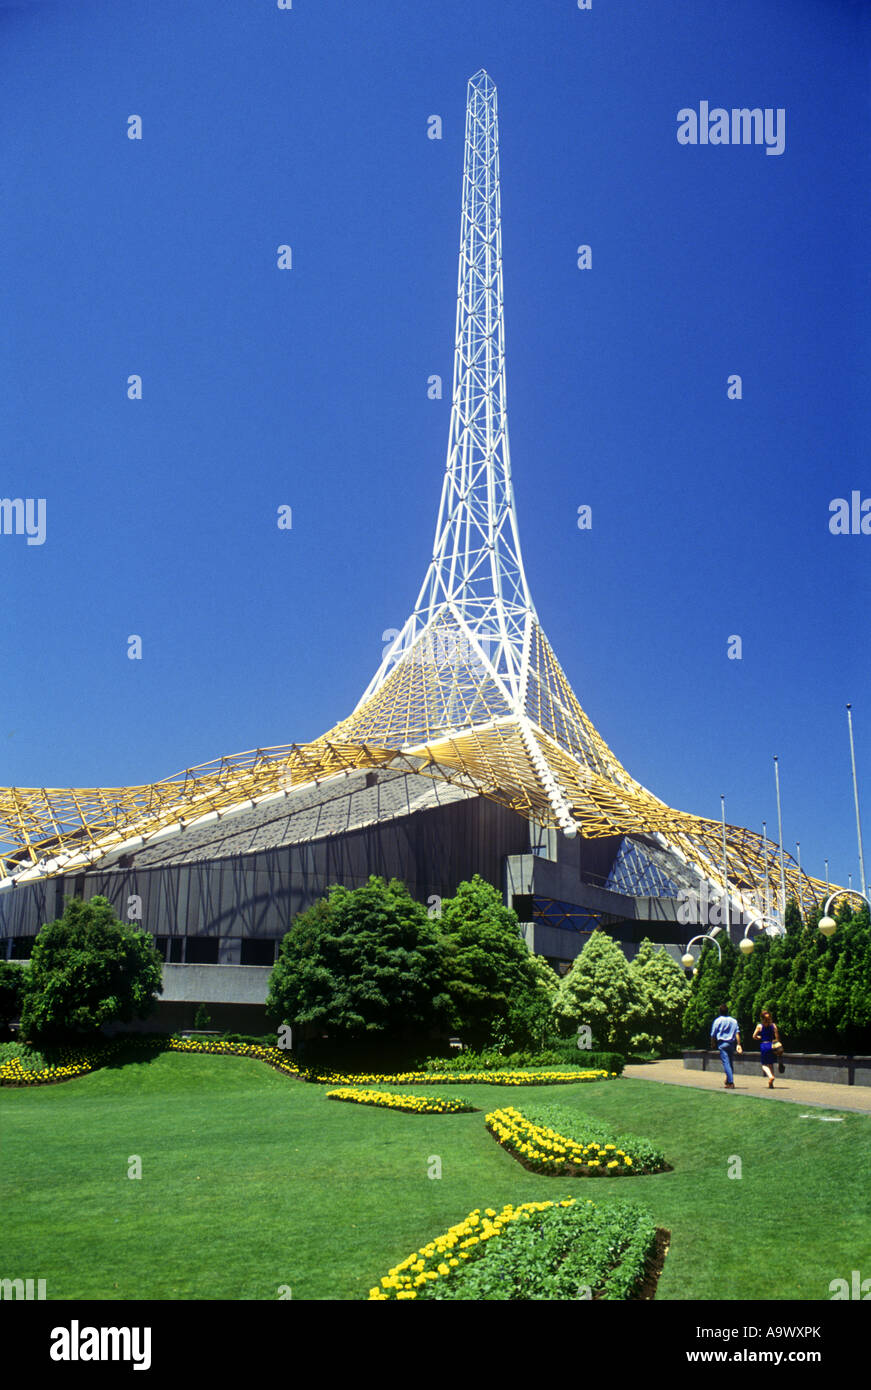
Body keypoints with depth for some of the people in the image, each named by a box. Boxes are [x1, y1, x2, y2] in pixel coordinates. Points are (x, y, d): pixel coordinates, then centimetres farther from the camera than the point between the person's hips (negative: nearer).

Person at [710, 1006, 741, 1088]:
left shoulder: (717, 1021, -1)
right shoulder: (734, 1021, 9)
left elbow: (713, 1034, 1)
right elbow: (737, 1033, 0)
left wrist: (713, 1044, 16)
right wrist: (738, 1044, -1)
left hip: (722, 1043, -4)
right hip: (731, 1044, 4)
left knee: (726, 1063, -8)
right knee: (730, 1062, 17)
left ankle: (731, 1083, -16)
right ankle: (728, 1080, 24)